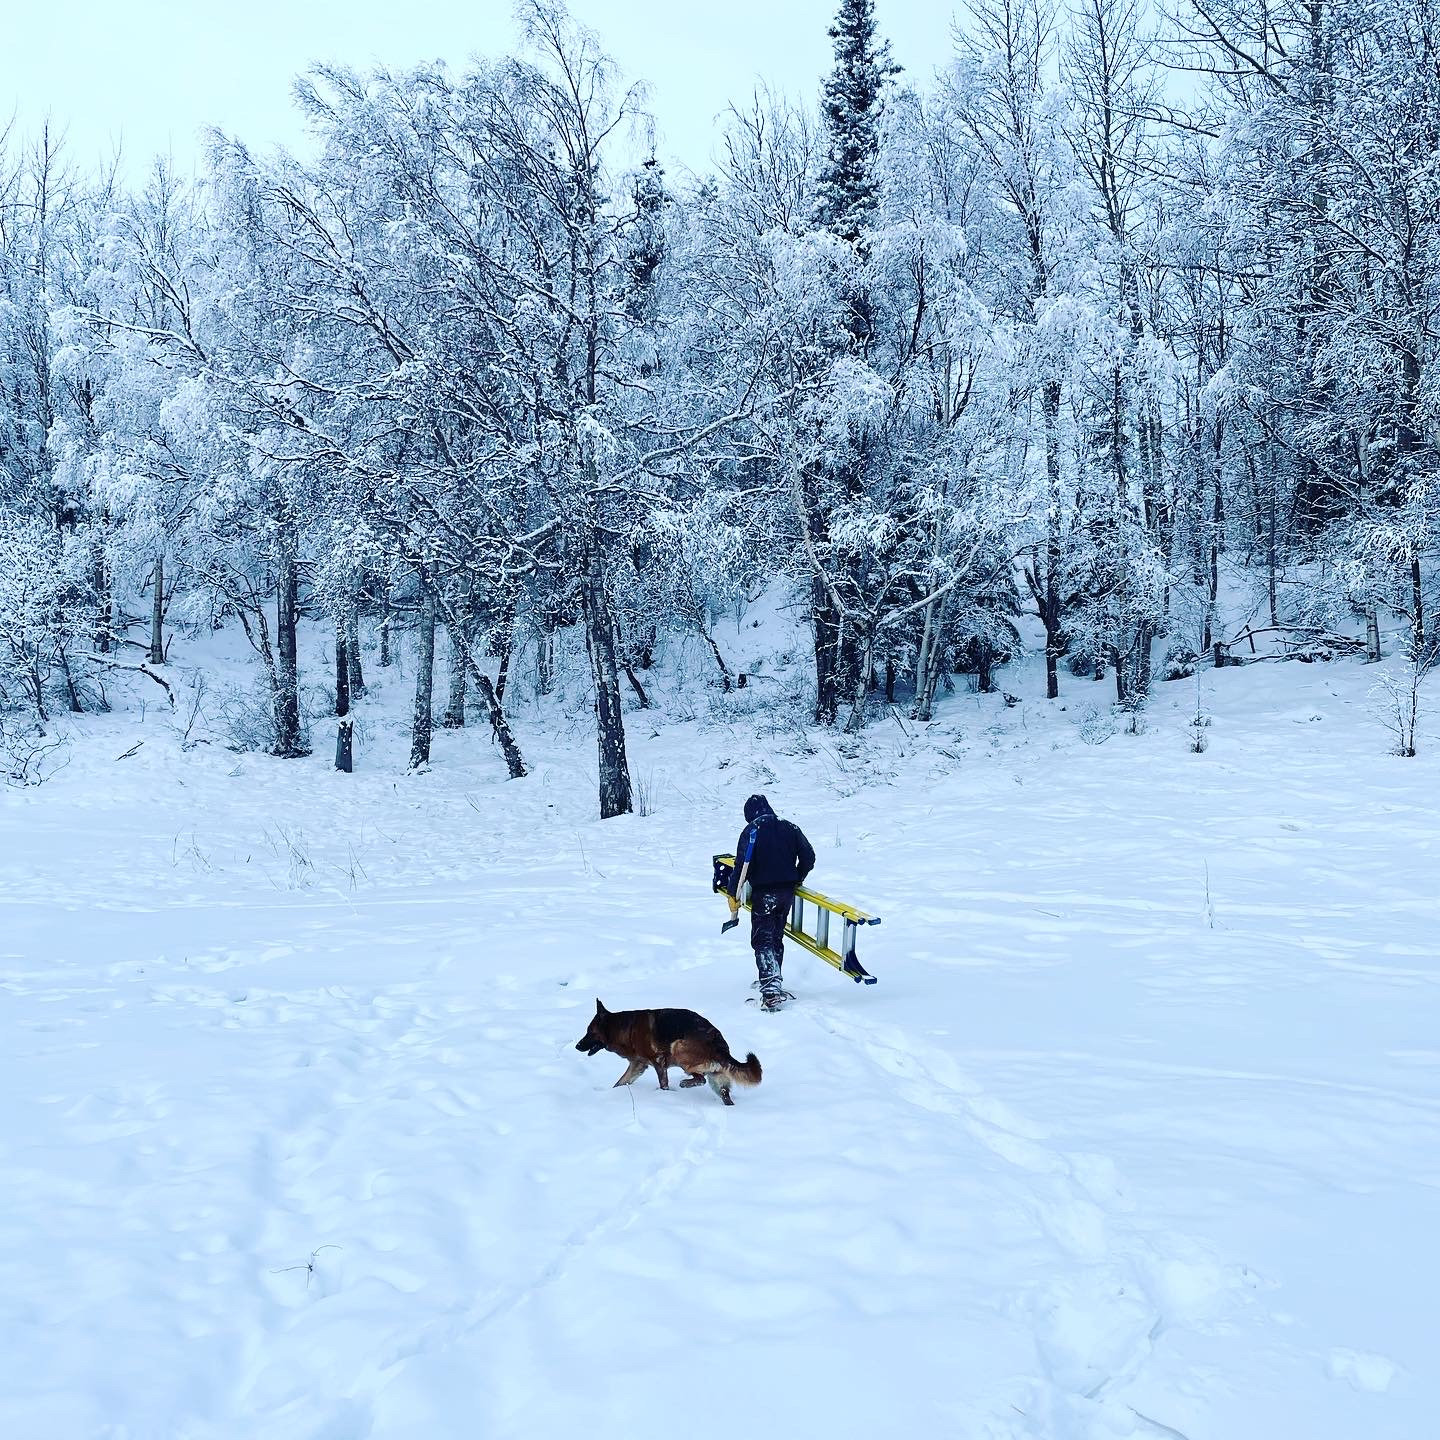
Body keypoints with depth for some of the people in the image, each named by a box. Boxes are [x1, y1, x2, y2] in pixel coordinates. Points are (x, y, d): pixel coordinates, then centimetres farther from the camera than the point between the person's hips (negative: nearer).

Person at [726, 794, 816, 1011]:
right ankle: (772, 981, 30)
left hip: (763, 893, -6)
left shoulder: (751, 831, -7)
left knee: (762, 940, -7)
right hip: (787, 891, 6)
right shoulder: (790, 828, 9)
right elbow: (808, 857, 7)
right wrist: (796, 879, 22)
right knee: (776, 937, 20)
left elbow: (742, 865, -13)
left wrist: (733, 895, -6)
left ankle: (771, 991, -23)